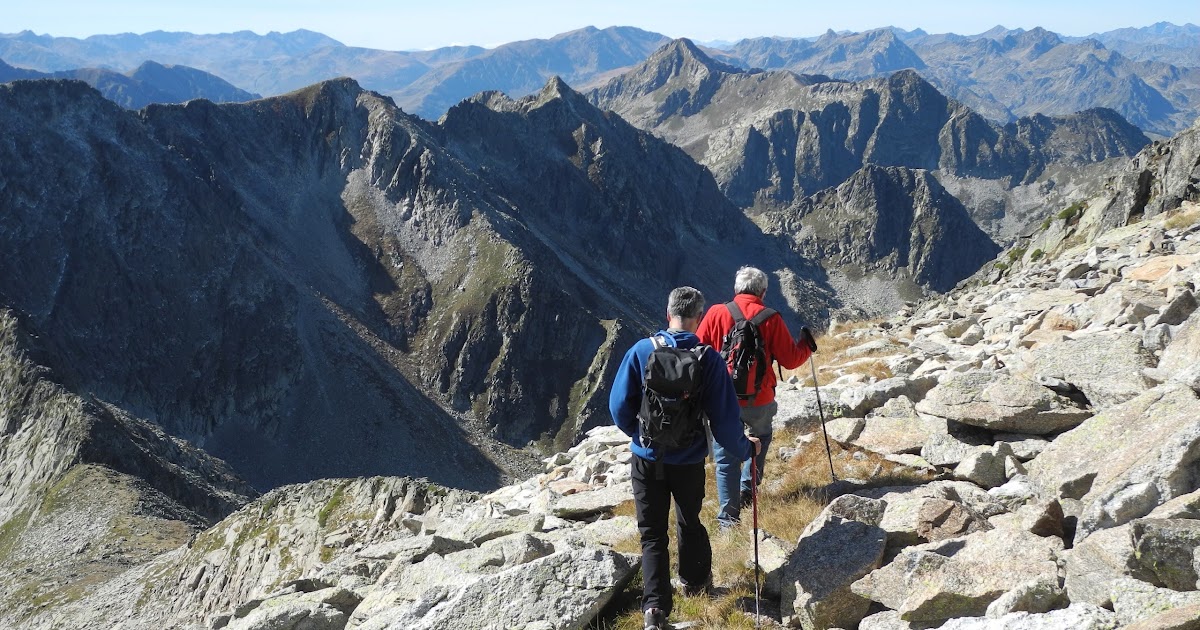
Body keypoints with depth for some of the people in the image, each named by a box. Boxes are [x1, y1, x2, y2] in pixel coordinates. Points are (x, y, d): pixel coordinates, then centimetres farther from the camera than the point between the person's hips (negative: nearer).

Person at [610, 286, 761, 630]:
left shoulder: (642, 350, -13)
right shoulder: (709, 359, -15)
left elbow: (619, 404, -9)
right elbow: (724, 418, -13)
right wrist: (744, 447, 6)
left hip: (648, 457, -1)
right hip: (689, 460, 1)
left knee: (652, 532, 9)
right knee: (690, 522, 25)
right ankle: (694, 581, 44)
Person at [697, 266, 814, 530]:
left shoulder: (716, 313, -6)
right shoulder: (770, 319, -7)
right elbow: (791, 359, -2)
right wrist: (806, 347, 18)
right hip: (759, 401, 0)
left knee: (726, 457, 8)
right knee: (761, 437, 30)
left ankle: (728, 516, 6)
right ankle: (748, 487, 24)